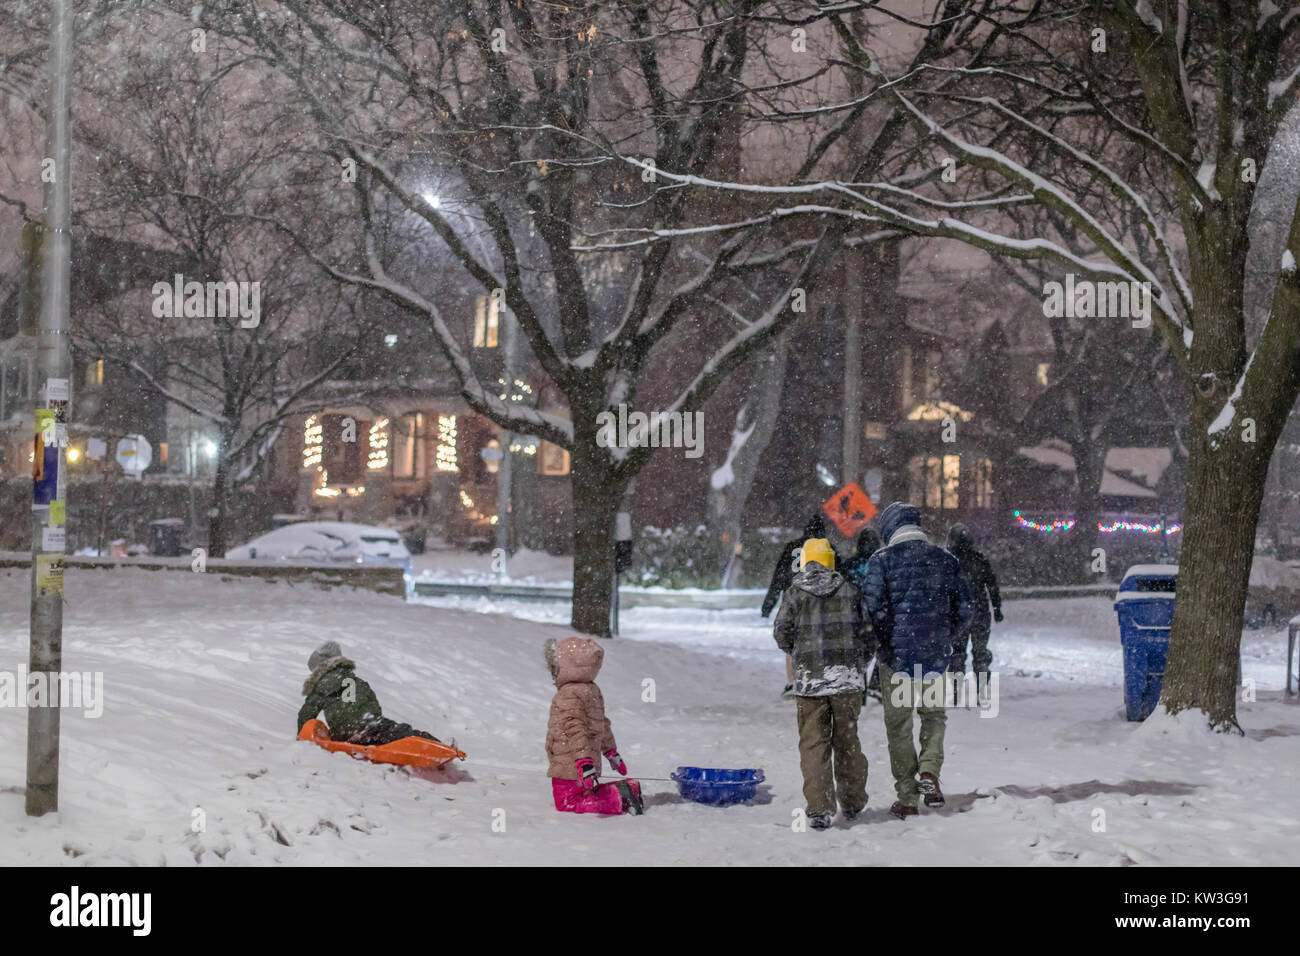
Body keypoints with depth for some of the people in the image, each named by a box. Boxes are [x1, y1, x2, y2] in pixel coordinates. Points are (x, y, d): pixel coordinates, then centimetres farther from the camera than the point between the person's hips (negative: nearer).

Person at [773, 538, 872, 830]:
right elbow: (868, 629, 3)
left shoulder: (794, 594, 0)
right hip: (848, 676, 1)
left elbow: (782, 633, -3)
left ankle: (819, 809, -6)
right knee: (847, 740, 14)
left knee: (813, 743, 3)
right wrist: (860, 660, 19)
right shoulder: (849, 591, 2)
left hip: (810, 678, -1)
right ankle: (852, 802, 24)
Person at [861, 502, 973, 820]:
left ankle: (907, 798, 10)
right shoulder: (945, 560, 4)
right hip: (936, 656, 2)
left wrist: (881, 642, 2)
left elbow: (873, 608, -15)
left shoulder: (882, 560, -6)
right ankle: (930, 770, -3)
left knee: (898, 725, 8)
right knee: (934, 714, 21)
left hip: (897, 654, -2)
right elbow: (965, 610, 5)